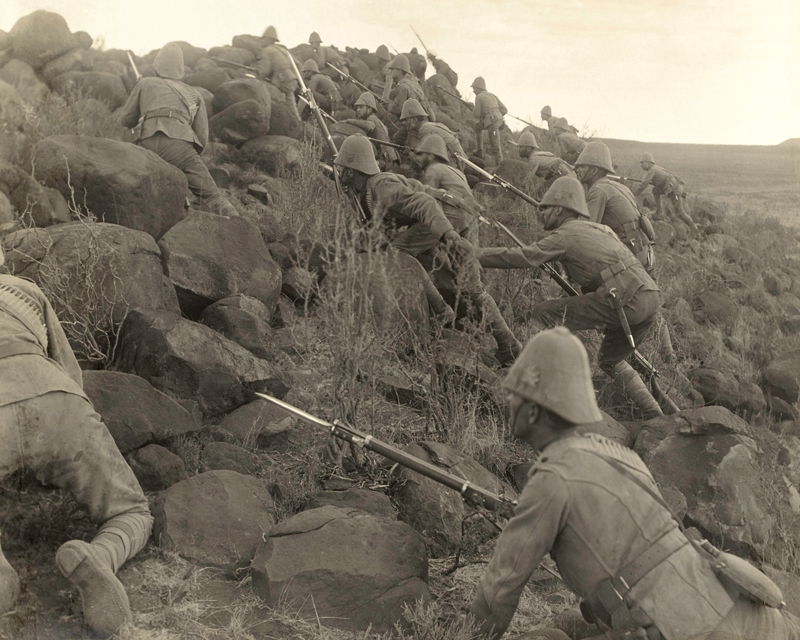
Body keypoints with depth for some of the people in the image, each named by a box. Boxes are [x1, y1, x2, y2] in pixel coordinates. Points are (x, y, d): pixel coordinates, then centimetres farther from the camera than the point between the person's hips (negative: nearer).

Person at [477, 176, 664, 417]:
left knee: (543, 315, -3)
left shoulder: (566, 234, 0)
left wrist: (475, 255, -5)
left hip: (625, 301, -9)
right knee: (609, 360, 28)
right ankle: (657, 417, 23)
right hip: (649, 300, 9)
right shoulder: (597, 228, 27)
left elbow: (525, 257, -10)